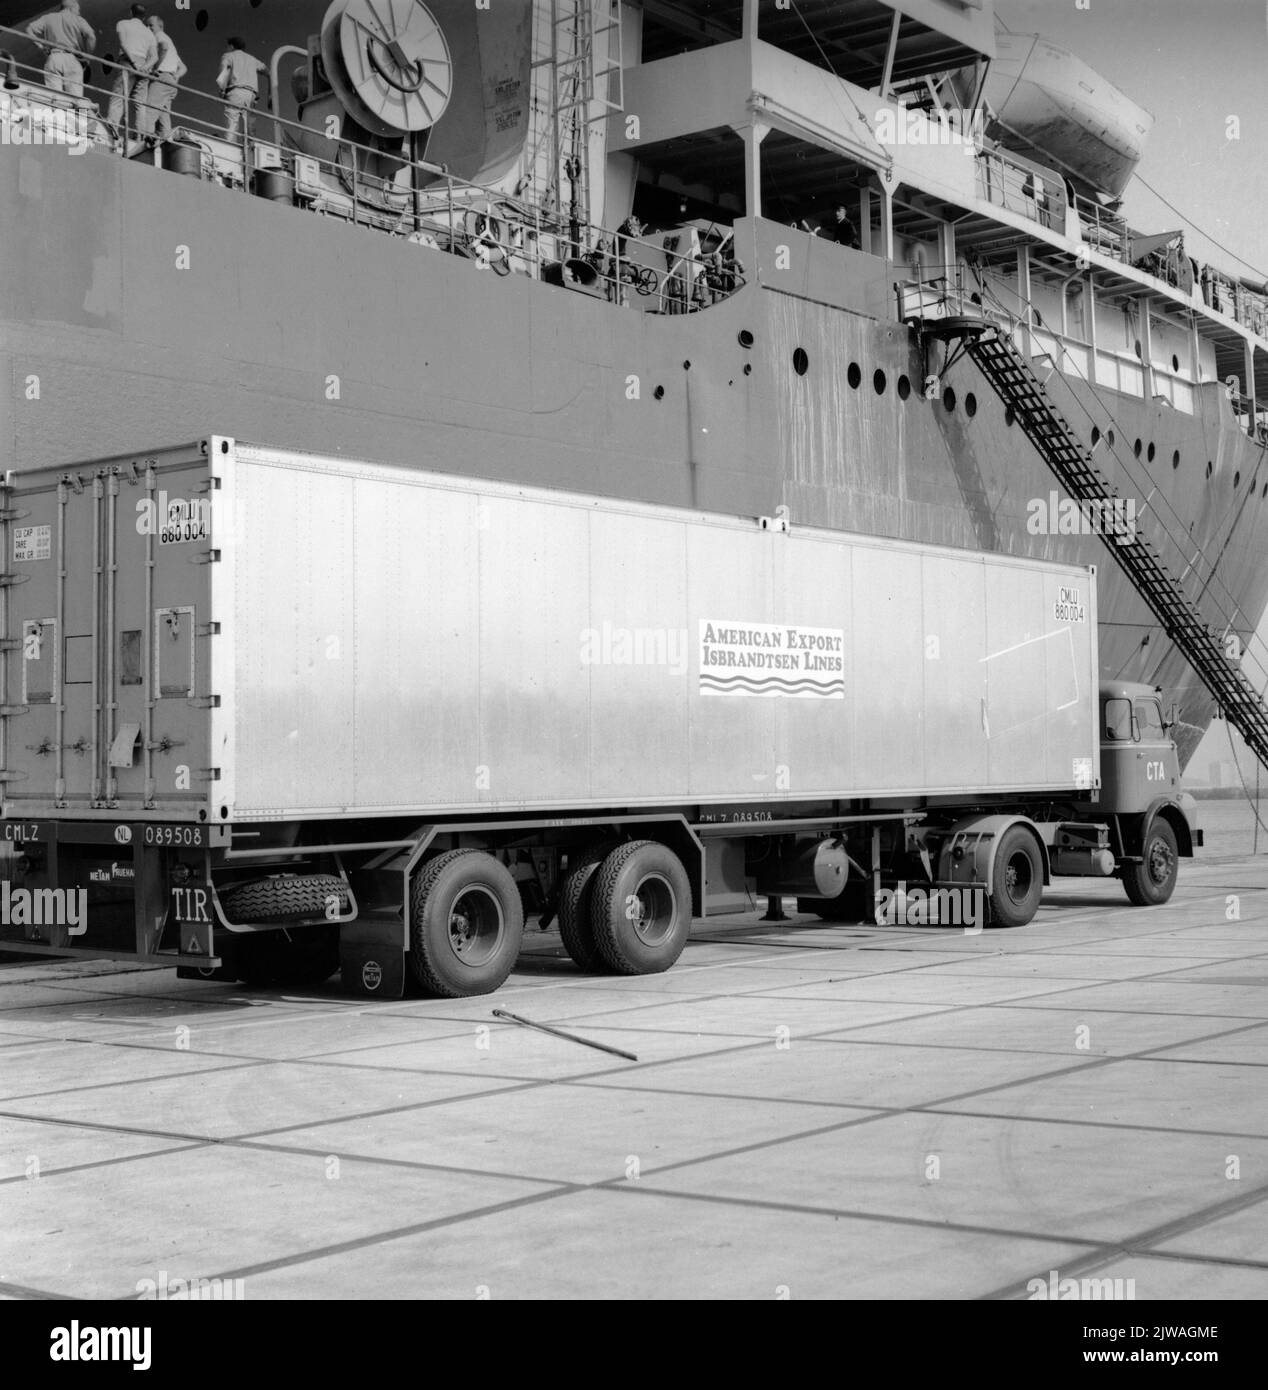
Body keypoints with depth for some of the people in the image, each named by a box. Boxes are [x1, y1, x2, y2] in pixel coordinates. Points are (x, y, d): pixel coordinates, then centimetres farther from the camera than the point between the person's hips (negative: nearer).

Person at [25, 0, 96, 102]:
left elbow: (30, 29, 8)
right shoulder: (78, 20, 9)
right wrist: (86, 55, 5)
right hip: (72, 59, -2)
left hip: (52, 60, 2)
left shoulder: (48, 18, 18)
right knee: (75, 98, -8)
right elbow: (91, 36, -7)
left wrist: (40, 44, 12)